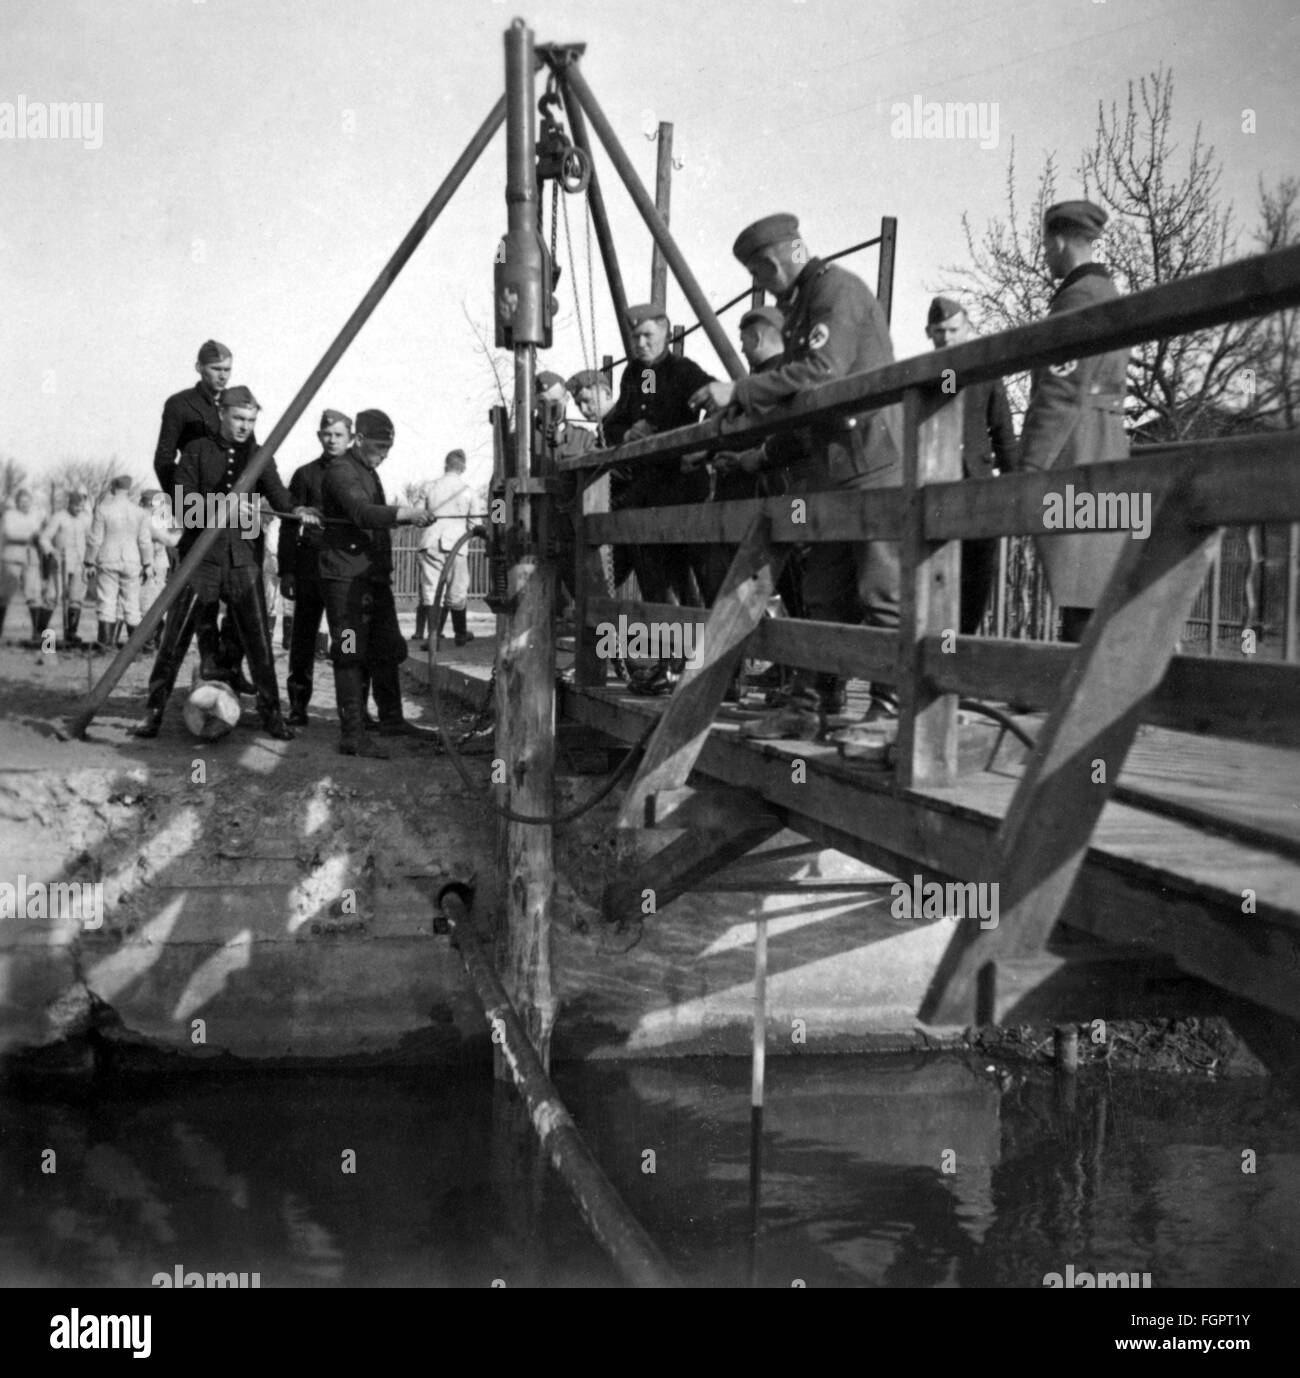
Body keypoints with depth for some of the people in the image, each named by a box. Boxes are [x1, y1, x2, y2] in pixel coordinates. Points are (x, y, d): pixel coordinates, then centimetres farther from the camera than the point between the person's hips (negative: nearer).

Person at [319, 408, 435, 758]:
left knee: (387, 650, 14)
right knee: (350, 656, -10)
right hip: (346, 578, -10)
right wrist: (402, 514, -41)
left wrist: (409, 517, 10)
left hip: (374, 576, 10)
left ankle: (391, 719, 27)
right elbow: (360, 512, -29)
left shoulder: (369, 471, 20)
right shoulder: (340, 470, -12)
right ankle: (352, 735, -10)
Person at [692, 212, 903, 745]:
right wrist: (746, 418, 11)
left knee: (882, 591, -8)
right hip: (828, 469, 10)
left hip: (871, 464, -10)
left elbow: (821, 372, -20)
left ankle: (892, 710, -6)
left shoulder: (838, 290, -6)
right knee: (824, 595, 10)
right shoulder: (801, 304, 23)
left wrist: (740, 393, -17)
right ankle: (812, 704, 14)